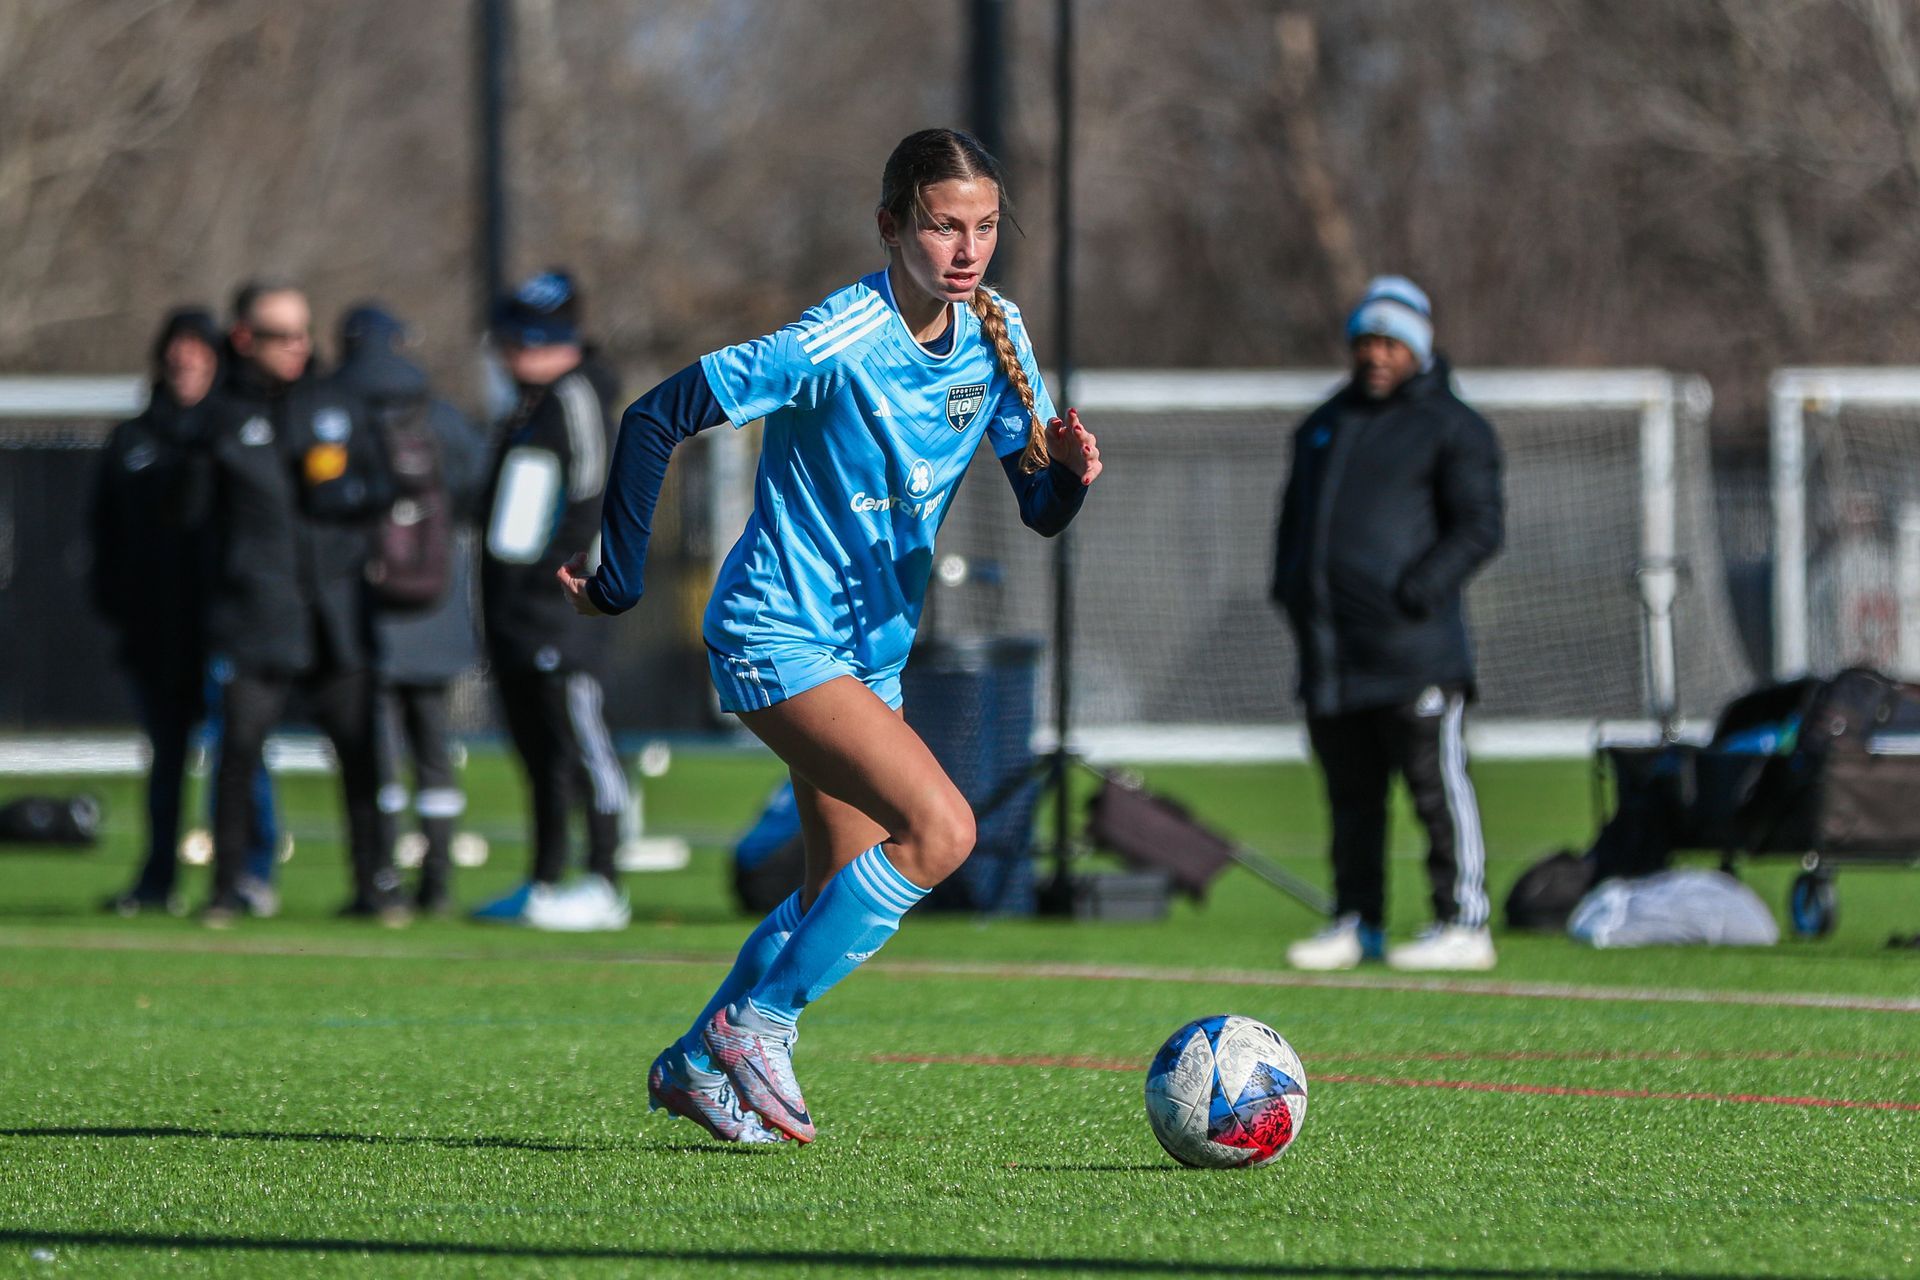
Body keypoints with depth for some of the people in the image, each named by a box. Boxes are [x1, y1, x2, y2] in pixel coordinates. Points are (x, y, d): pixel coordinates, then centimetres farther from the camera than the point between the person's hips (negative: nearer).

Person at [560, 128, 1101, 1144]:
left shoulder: (994, 335, -1)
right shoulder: (833, 346, -21)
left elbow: (1041, 512, 3)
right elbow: (655, 418, -14)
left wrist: (1066, 468, -21)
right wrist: (619, 582, -8)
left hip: (870, 648, 8)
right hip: (779, 637, -8)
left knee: (839, 898, 13)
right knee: (940, 826, -23)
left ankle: (696, 1068, 31)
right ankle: (752, 1023, -11)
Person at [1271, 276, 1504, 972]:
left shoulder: (1450, 427, 1)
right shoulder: (1322, 425, 21)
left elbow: (1479, 527, -6)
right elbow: (1295, 516, 29)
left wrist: (1422, 586, -18)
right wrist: (1290, 586, 12)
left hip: (1411, 647, -6)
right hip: (1330, 650, 7)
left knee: (1437, 784, -8)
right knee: (1351, 791, 9)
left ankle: (1463, 922, -6)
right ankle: (1356, 921, 15)